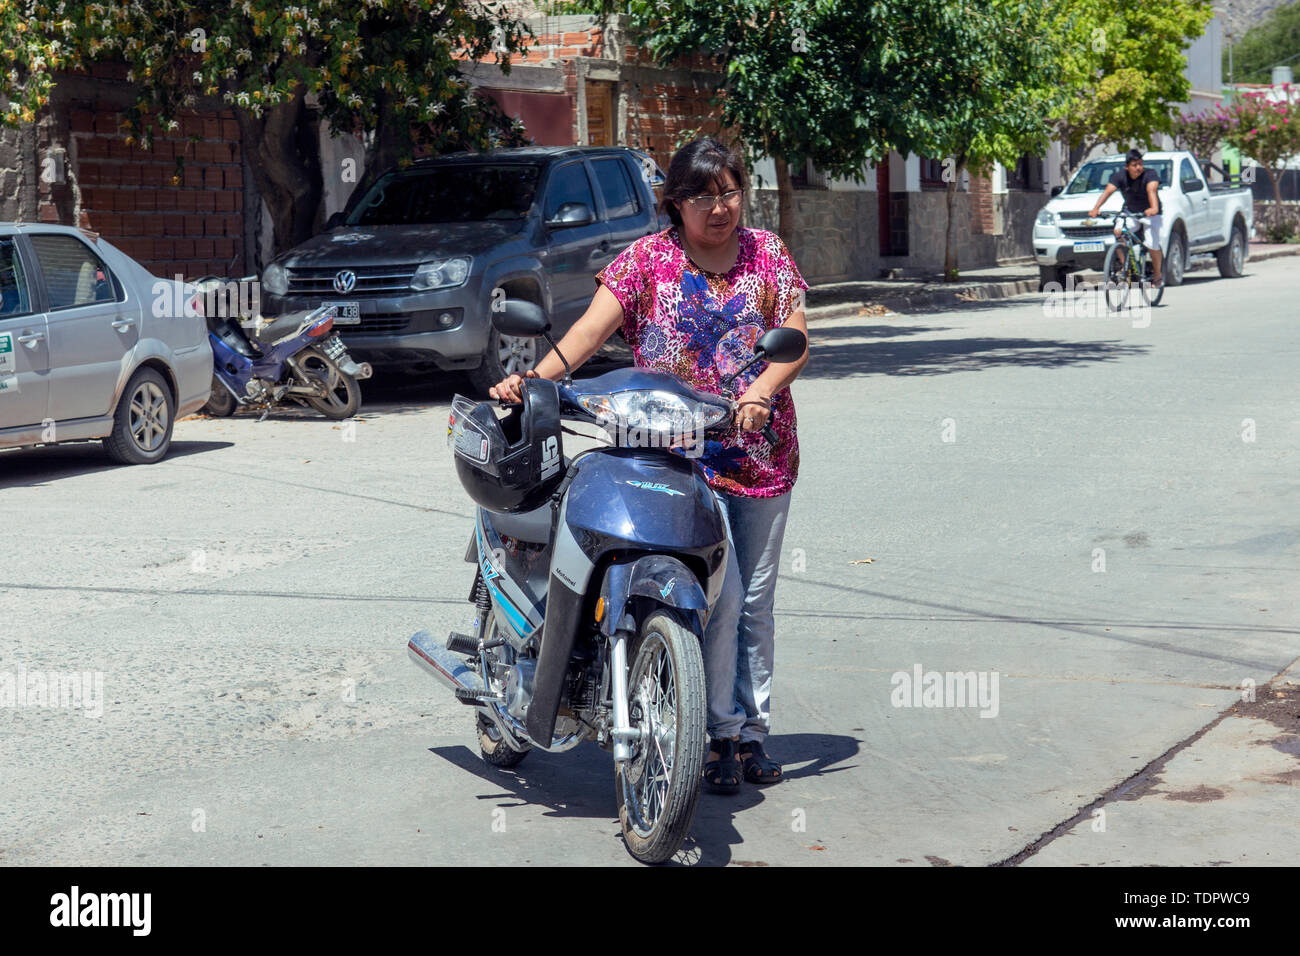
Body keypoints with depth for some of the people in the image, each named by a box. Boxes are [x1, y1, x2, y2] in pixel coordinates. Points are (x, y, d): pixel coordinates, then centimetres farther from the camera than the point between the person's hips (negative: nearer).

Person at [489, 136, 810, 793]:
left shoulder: (767, 253, 8)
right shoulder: (647, 258, 0)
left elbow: (796, 338, 0)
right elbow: (595, 323, -11)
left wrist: (761, 391, -20)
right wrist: (535, 377, -27)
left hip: (762, 452, 4)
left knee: (756, 601, 10)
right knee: (720, 592, -13)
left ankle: (754, 728, 21)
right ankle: (721, 732, 0)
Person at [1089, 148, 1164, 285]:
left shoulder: (1149, 174, -21)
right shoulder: (1120, 176, -12)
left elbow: (1152, 190, -40)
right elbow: (1108, 190, -25)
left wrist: (1154, 208, -60)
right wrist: (1096, 208, -42)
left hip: (1150, 213, -3)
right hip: (1130, 212, 3)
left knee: (1152, 243, -21)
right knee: (1118, 232, -26)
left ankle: (1158, 275, 5)